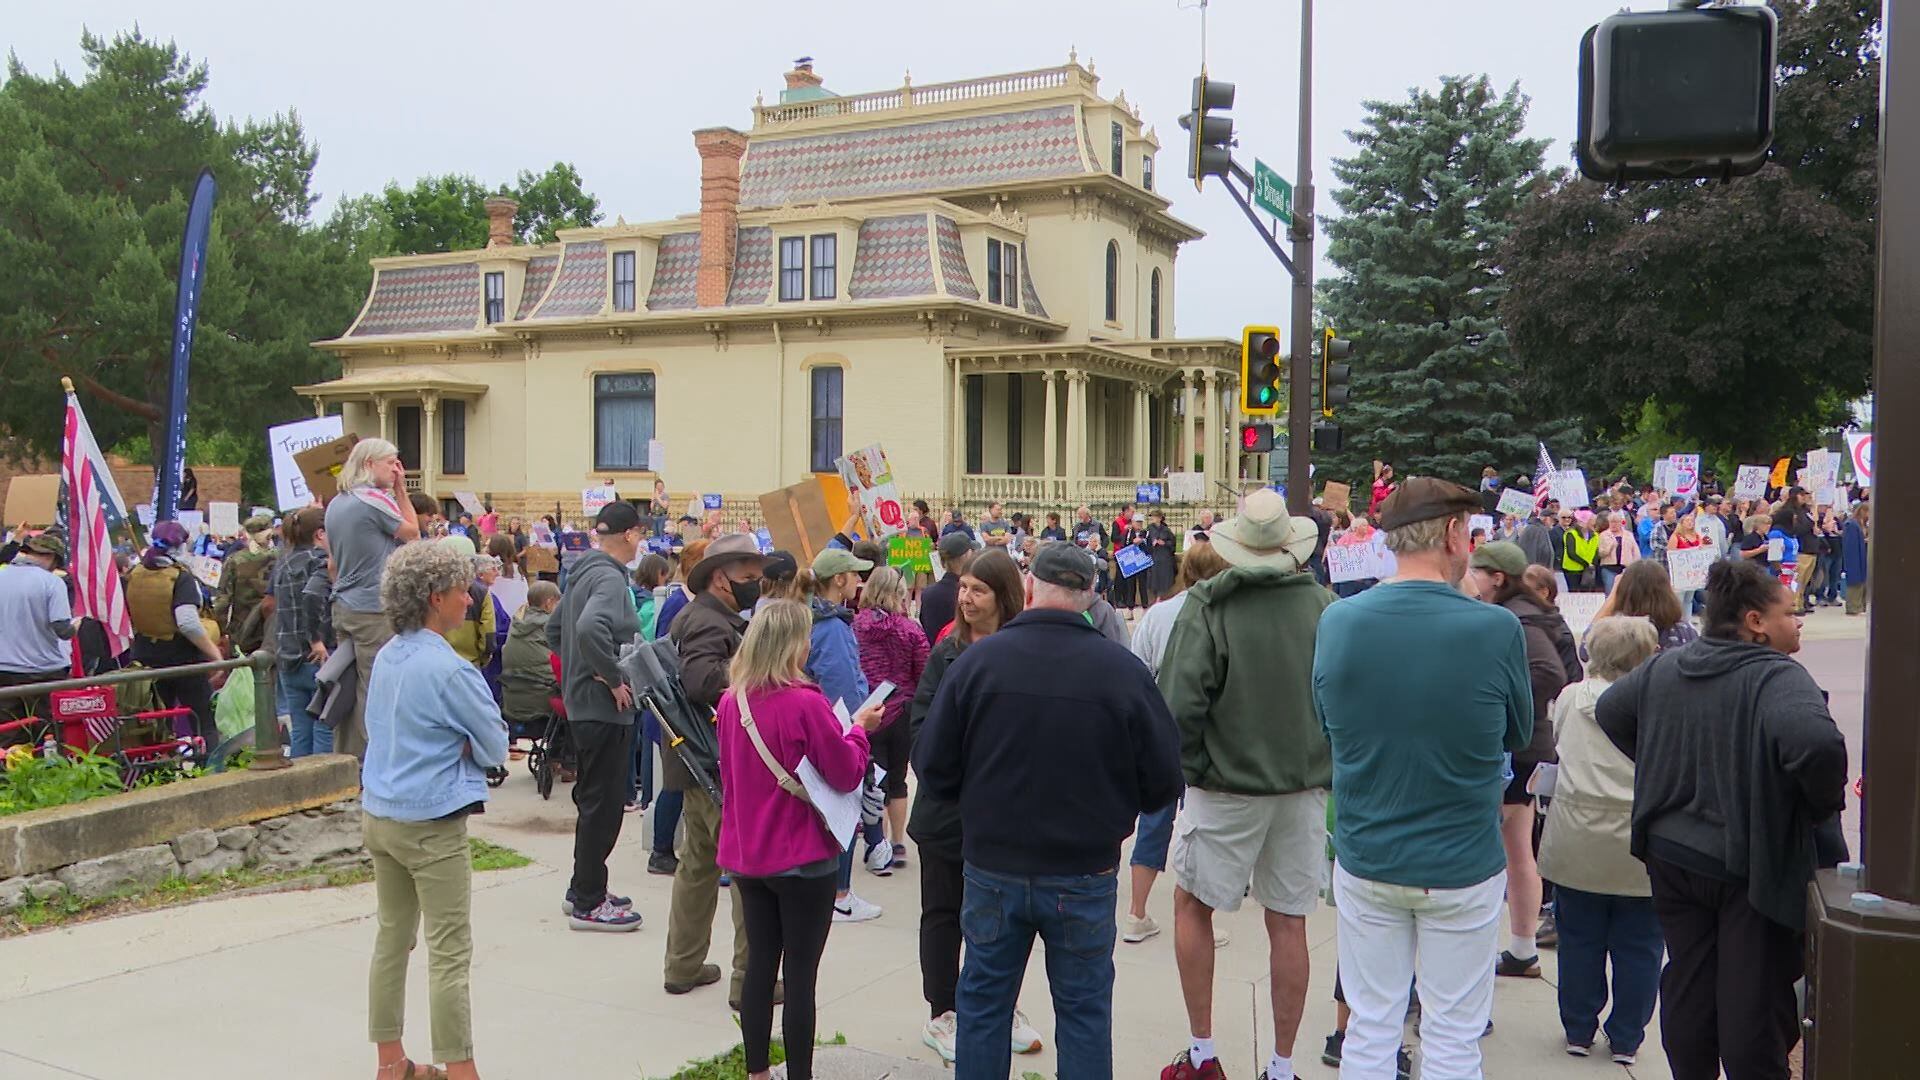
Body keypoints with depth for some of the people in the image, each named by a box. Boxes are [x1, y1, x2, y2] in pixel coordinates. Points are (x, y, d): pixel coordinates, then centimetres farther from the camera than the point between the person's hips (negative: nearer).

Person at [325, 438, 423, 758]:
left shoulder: (335, 504, 14)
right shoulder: (375, 498, -13)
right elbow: (413, 534, 0)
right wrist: (401, 489, 2)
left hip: (343, 608, 9)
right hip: (375, 611, -9)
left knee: (349, 690, 12)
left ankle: (343, 757, 17)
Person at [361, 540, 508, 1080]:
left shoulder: (386, 658, 5)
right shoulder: (448, 669, -19)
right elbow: (495, 748, -11)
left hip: (378, 817, 9)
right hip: (432, 826, -8)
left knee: (391, 939, 16)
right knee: (450, 954, -2)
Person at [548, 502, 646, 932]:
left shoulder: (582, 573, 12)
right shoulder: (610, 578, -18)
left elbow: (555, 630, 21)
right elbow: (590, 628, -36)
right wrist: (613, 678, -25)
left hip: (581, 701, 10)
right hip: (605, 707, -10)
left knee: (593, 797, 19)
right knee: (604, 803, -1)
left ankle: (584, 889, 29)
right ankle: (588, 904, 7)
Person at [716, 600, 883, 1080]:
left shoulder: (731, 702, 1)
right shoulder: (805, 703, -20)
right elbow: (847, 774, -13)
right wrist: (859, 728, 2)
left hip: (747, 854, 6)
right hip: (802, 859, -6)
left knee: (760, 964, 16)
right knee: (800, 975, 4)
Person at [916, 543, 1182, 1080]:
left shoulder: (977, 660, -12)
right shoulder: (1124, 671, -14)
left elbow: (932, 767, -7)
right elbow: (1163, 781, -6)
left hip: (993, 869, 1)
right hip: (1085, 875, 0)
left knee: (984, 1002, 18)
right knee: (1084, 1012, 16)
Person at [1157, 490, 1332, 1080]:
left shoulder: (1208, 608, -14)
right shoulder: (1325, 605, -4)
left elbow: (1179, 703, -16)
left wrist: (1192, 769, -2)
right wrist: (1328, 766, 13)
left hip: (1227, 787, -3)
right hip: (1306, 787, 3)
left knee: (1191, 905, 14)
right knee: (1288, 923, 11)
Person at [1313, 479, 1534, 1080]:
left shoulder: (1337, 623, -10)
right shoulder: (1497, 629, -17)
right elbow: (1520, 735, 0)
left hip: (1365, 864, 2)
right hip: (1463, 869, -2)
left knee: (1370, 1029, 15)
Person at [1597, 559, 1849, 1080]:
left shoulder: (1664, 667, 1)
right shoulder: (1779, 679, -20)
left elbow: (1609, 711, 12)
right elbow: (1818, 743, -37)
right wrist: (1825, 804, -18)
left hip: (1672, 855, 6)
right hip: (1755, 864, -6)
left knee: (1688, 984, 18)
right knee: (1754, 995, 6)